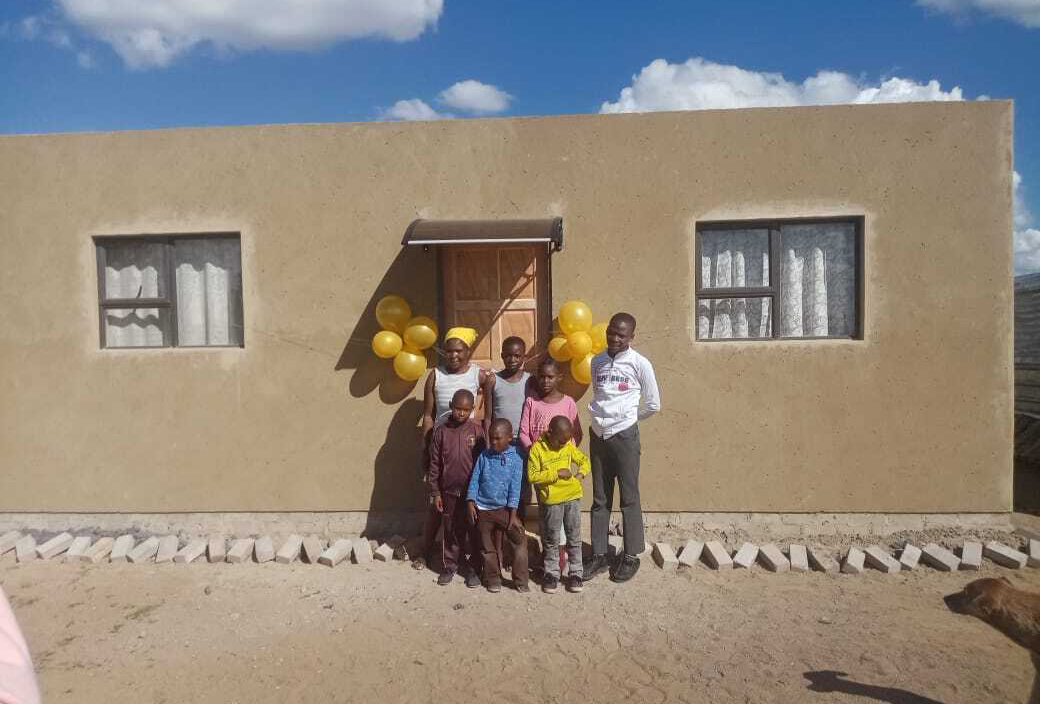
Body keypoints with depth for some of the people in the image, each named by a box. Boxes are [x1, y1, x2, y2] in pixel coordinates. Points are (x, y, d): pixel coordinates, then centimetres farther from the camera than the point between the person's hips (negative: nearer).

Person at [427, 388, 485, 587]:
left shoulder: (477, 430, -5)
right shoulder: (441, 431, -3)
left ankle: (472, 568, 21)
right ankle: (448, 567, 26)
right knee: (449, 531, 12)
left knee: (472, 531, 8)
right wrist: (435, 492, -1)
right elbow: (434, 464, 1)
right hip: (449, 492, 1)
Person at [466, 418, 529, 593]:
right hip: (483, 510, 2)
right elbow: (474, 480, 3)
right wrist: (471, 503, -4)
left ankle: (520, 581, 6)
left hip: (504, 509, -1)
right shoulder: (484, 456, 0)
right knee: (488, 546, 11)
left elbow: (515, 487, -7)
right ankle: (493, 580, 27)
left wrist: (513, 514, -10)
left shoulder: (515, 459, -6)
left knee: (520, 540, -7)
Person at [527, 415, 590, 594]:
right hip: (551, 500, -3)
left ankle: (576, 573, 20)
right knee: (551, 540, 9)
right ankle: (551, 573, 22)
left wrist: (581, 473, -4)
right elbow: (532, 476, -15)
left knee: (574, 538, 9)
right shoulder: (537, 449, -10)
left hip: (572, 497, 3)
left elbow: (584, 460, 16)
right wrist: (556, 474, -19)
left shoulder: (568, 447, 3)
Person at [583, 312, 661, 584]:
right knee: (600, 499, 9)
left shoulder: (640, 364, -6)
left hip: (625, 436, -4)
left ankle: (631, 556, 14)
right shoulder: (596, 362, 9)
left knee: (629, 498, 3)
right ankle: (599, 555, 18)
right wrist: (605, 418, 10)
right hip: (598, 436, 5)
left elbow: (653, 404, 2)